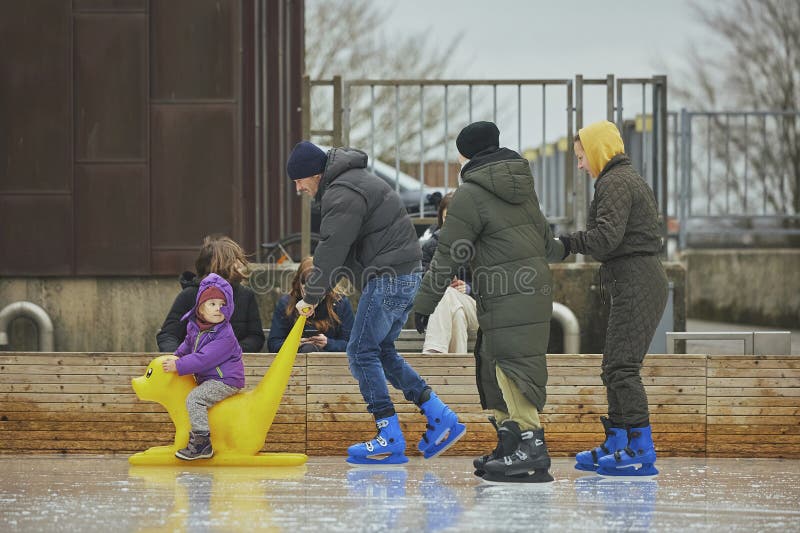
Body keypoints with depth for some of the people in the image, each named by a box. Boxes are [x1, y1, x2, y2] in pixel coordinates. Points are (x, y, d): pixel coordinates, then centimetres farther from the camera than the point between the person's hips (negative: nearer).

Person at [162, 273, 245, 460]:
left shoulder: (224, 336, -22)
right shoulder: (195, 325, 5)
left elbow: (204, 359, -27)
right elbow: (189, 343, 28)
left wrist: (179, 366, -24)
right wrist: (178, 355, 14)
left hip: (225, 381, -10)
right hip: (207, 378, 10)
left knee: (195, 399, -22)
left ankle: (202, 443, -23)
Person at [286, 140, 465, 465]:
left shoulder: (343, 195, -16)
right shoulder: (346, 184, 20)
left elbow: (332, 252, -18)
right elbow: (334, 250, 21)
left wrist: (310, 298, -10)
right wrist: (315, 294, 13)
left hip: (389, 278, -11)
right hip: (406, 274, 11)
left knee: (362, 352, -5)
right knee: (381, 351, 16)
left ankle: (390, 440, -5)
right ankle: (441, 420, 14)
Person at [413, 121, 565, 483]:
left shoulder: (470, 195, -9)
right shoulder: (521, 185, 17)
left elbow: (448, 254, -9)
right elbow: (542, 232, 32)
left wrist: (425, 302, -3)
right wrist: (555, 249, 54)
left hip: (508, 295, -9)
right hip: (535, 280, 9)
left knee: (512, 363, -11)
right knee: (490, 364, 13)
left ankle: (531, 447, -19)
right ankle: (509, 445, 14)